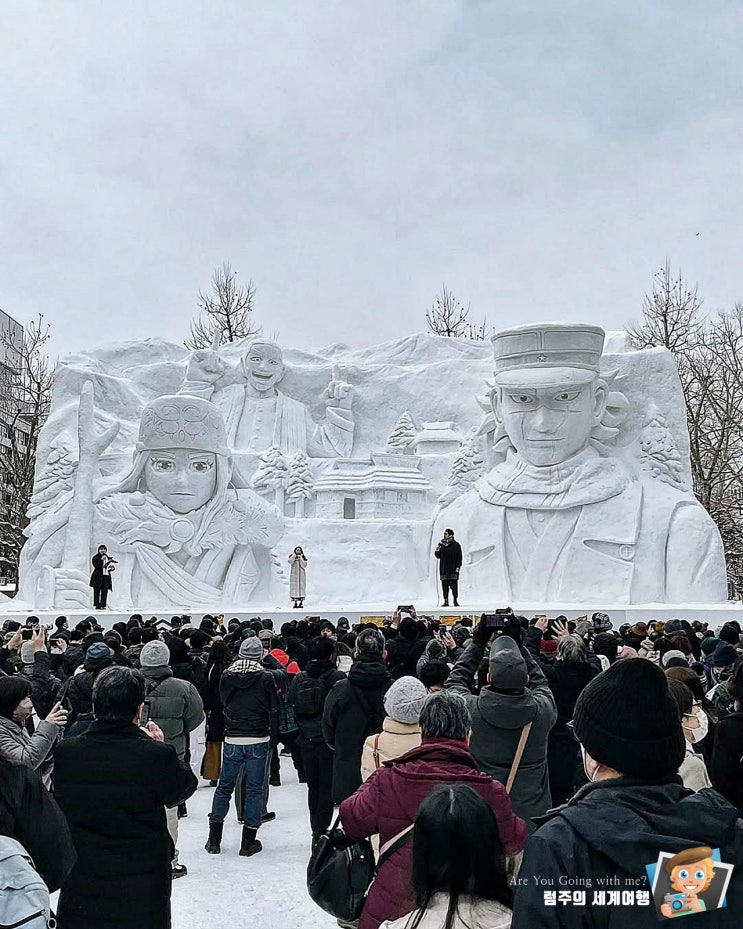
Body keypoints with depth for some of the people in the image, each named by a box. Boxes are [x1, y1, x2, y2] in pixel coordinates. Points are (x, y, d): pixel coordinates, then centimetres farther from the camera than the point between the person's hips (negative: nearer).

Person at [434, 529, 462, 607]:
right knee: (445, 585, 2)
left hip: (453, 570, -3)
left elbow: (459, 557, 0)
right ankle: (446, 601, 7)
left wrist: (458, 566, -7)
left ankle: (455, 600, 3)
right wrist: (437, 550, -7)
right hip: (443, 570, 3)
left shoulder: (456, 545, 1)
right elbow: (438, 556, 12)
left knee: (454, 585, -4)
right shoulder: (441, 544, 11)